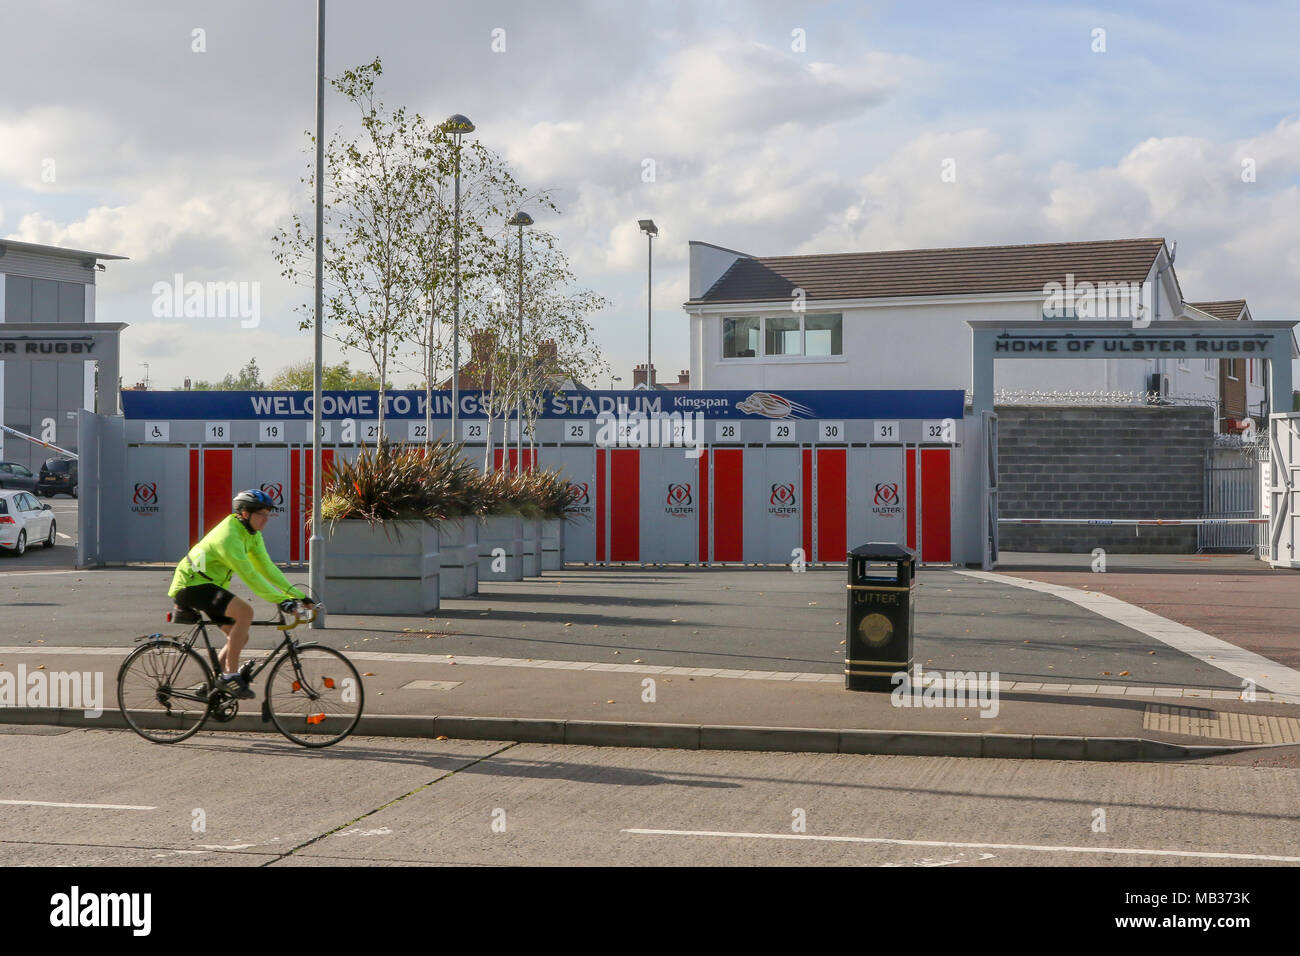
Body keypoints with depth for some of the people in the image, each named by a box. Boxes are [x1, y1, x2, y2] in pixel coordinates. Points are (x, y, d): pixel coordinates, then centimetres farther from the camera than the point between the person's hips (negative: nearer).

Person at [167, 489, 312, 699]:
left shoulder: (252, 535, 5)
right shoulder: (229, 536, -25)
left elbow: (267, 568, 5)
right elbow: (249, 575, -31)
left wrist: (296, 594, -3)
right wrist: (281, 600, -34)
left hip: (207, 586, 10)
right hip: (190, 586, -10)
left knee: (240, 637, 7)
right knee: (245, 611, -28)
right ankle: (231, 674, -22)